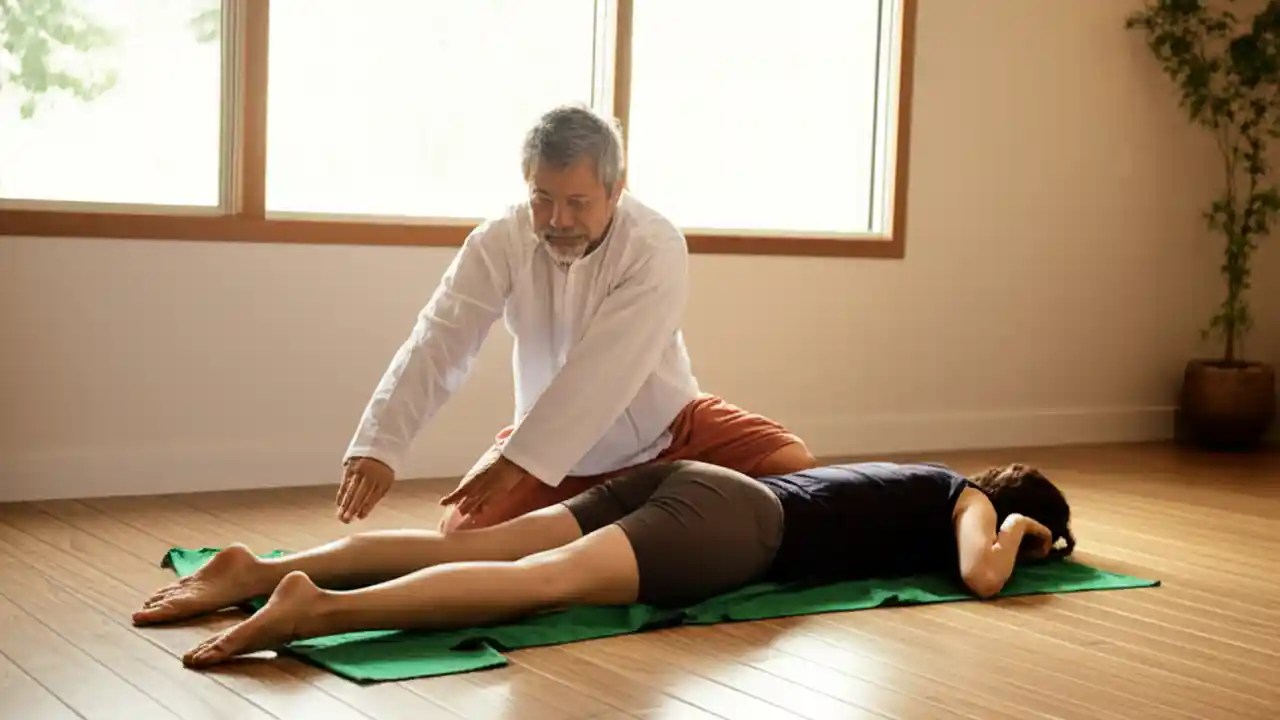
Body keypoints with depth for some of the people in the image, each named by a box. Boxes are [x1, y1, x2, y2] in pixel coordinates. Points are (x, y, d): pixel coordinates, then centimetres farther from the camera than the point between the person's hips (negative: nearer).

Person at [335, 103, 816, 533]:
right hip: (548, 439, 2)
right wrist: (377, 446, -41)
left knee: (795, 467, -19)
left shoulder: (656, 246, -25)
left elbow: (605, 371, -33)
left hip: (669, 430, -2)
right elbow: (436, 343, -27)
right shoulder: (498, 244, -17)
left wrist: (519, 460, -39)